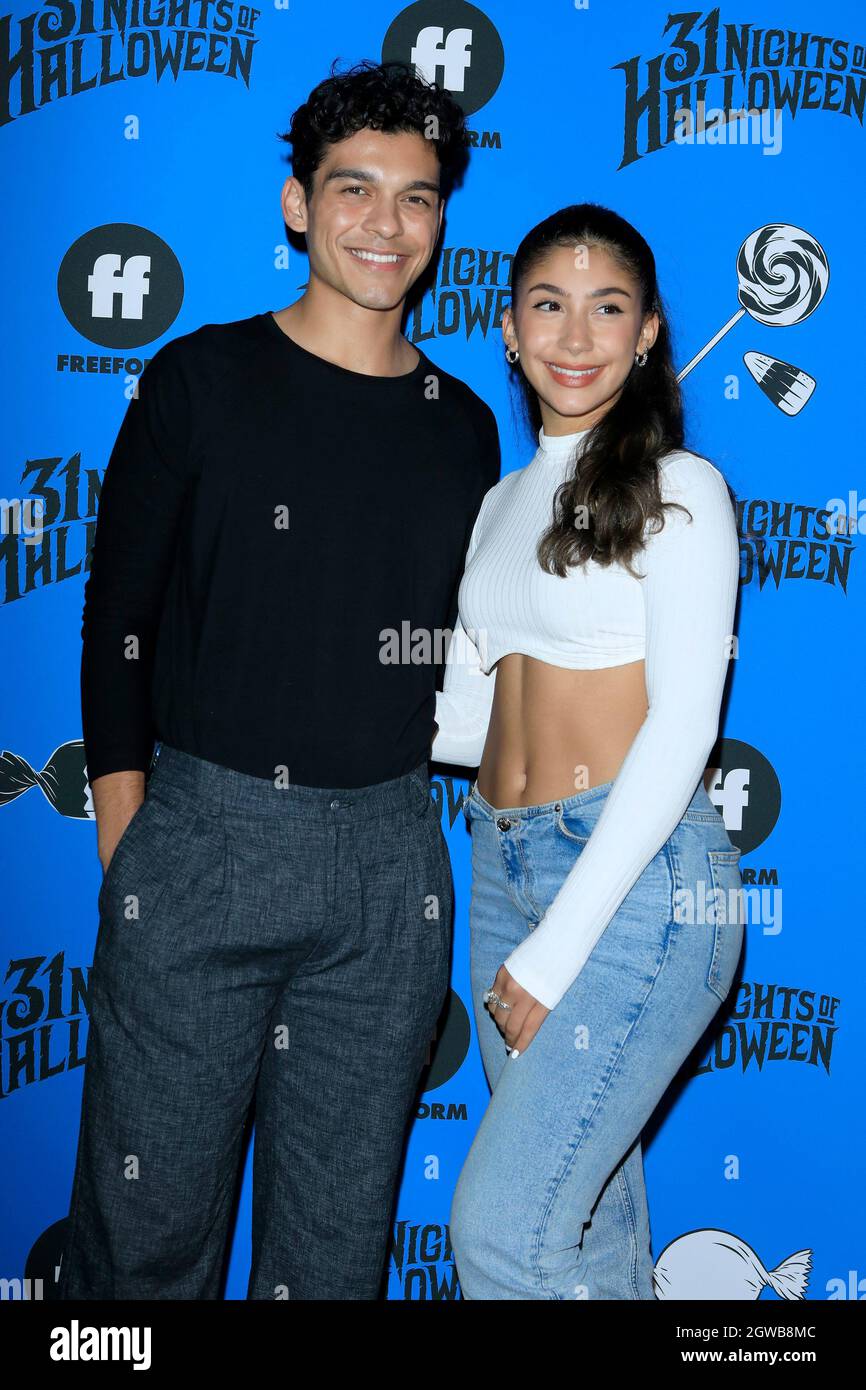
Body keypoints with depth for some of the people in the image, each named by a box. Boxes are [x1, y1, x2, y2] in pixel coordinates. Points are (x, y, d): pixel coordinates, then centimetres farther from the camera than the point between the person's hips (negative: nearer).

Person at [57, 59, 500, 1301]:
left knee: (339, 1237, 12)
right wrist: (125, 839, -4)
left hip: (389, 860, 3)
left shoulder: (464, 429, 10)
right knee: (147, 1226, 5)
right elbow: (117, 620, 2)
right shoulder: (201, 384, 1)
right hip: (202, 835, -2)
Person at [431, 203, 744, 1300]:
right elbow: (467, 720, 13)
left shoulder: (678, 491, -4)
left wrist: (559, 948, -14)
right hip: (505, 867, 6)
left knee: (500, 1231, -10)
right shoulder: (501, 502, 15)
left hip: (637, 878, -6)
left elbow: (681, 728, -11)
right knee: (588, 1224, 13)